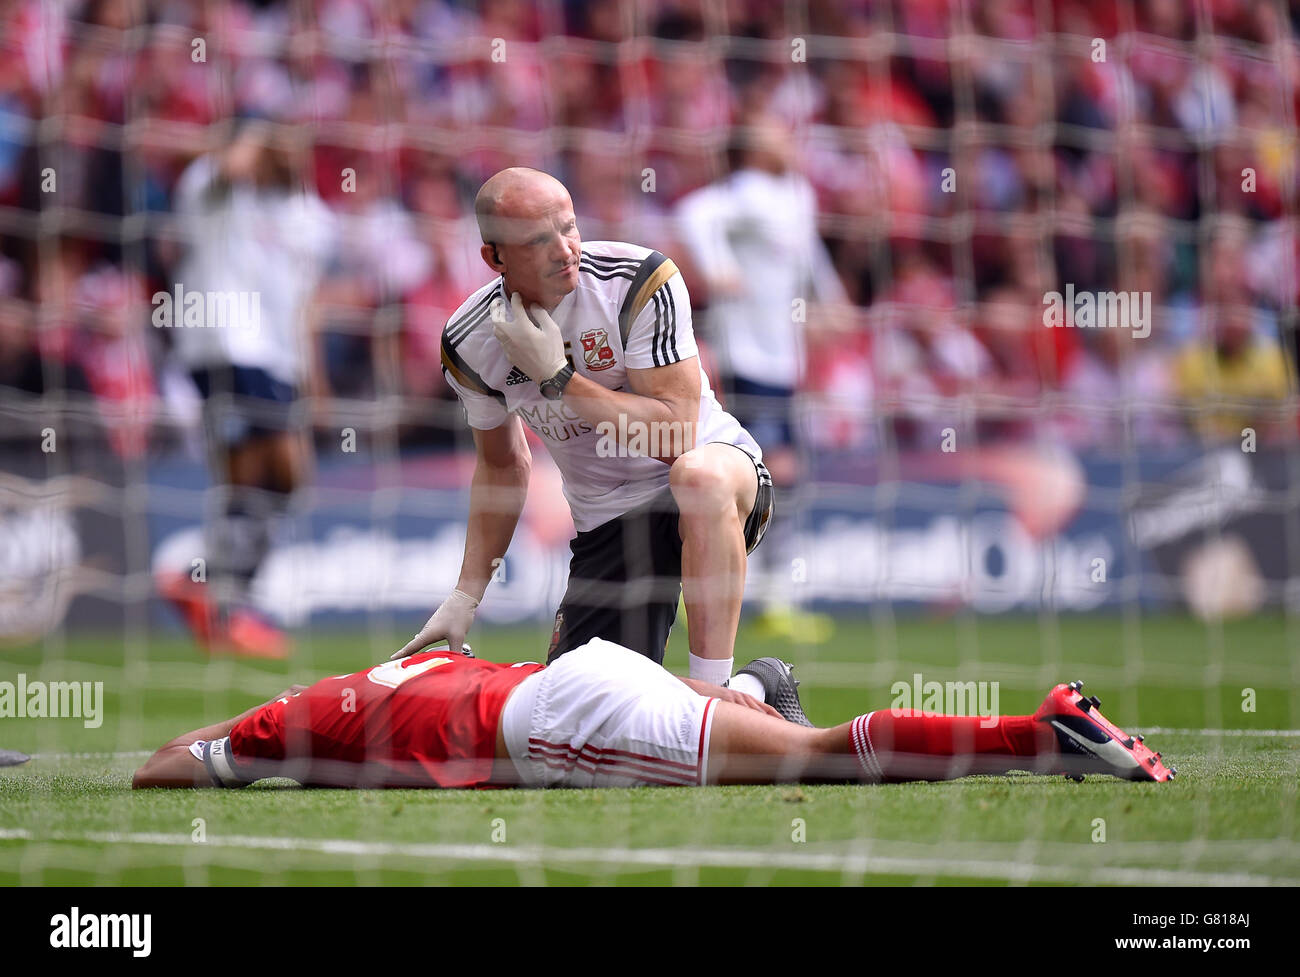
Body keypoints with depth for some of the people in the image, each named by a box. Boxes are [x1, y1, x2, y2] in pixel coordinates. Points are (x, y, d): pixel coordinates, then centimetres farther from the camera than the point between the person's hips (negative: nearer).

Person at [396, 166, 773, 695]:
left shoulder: (639, 280, -20)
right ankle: (763, 684, 16)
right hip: (607, 523, 4)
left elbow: (674, 435, -24)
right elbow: (502, 467, 11)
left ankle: (714, 690, -32)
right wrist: (464, 598, 8)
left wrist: (557, 379, -27)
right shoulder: (470, 344, -7)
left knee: (699, 475, -41)